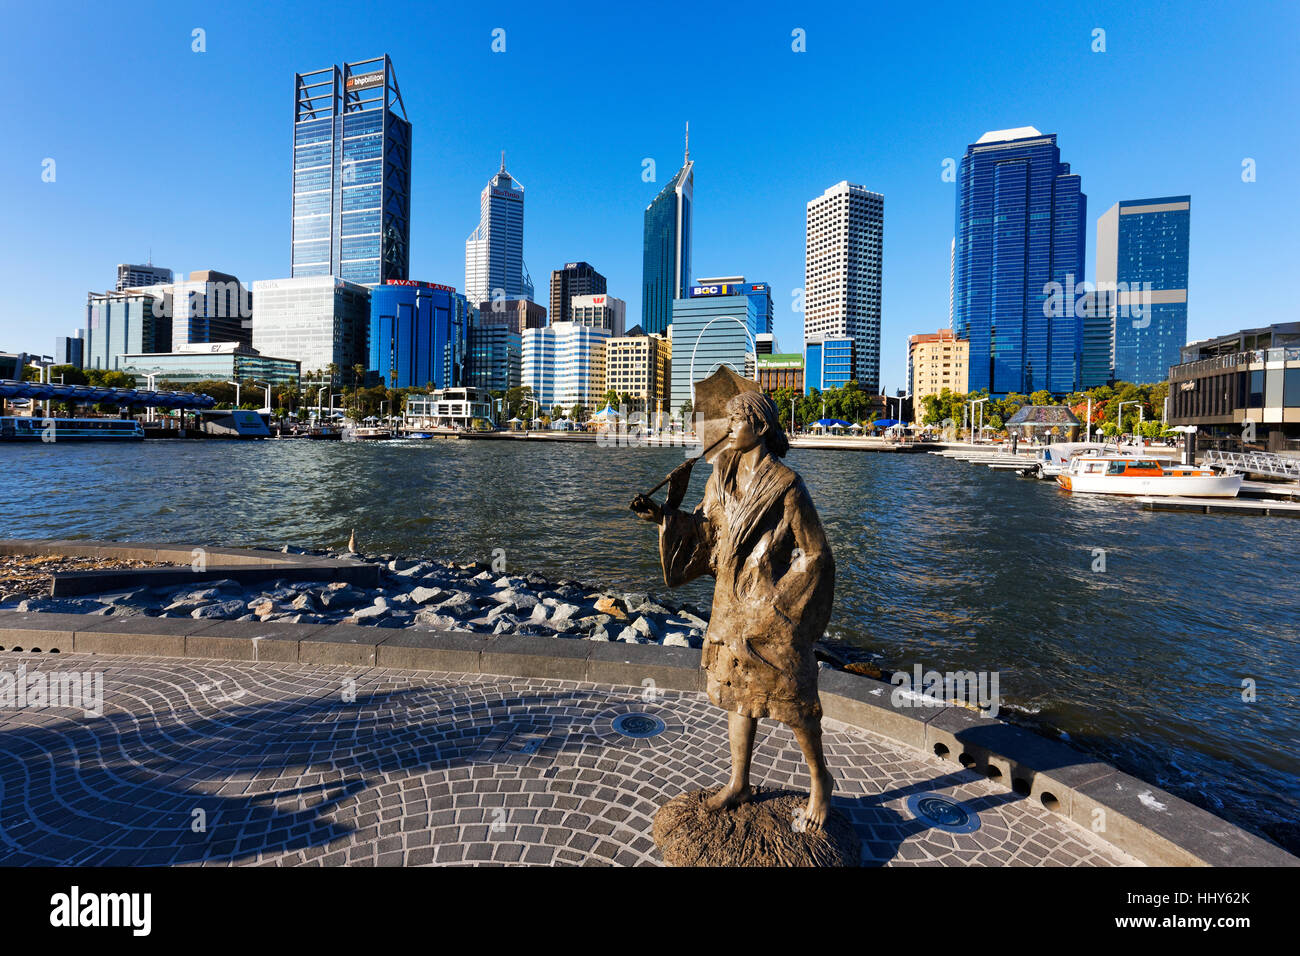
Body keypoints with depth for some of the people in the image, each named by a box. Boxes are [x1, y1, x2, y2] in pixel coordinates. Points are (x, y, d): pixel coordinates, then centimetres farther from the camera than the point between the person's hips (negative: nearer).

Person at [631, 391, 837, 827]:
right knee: (738, 693, 17)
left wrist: (778, 604, -12)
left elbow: (815, 553, -10)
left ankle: (820, 779, 35)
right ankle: (739, 783, 36)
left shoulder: (785, 486, -16)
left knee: (791, 699, 9)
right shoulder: (723, 475, 2)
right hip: (731, 603, 6)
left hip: (772, 611, -6)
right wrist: (662, 514, -9)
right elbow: (704, 527, 6)